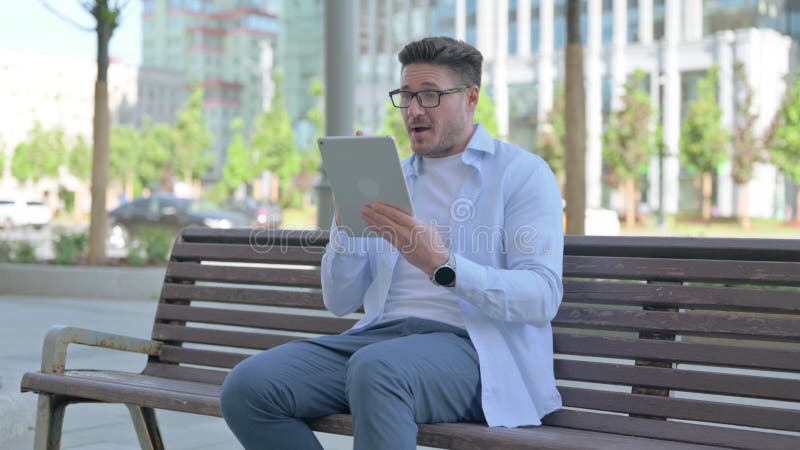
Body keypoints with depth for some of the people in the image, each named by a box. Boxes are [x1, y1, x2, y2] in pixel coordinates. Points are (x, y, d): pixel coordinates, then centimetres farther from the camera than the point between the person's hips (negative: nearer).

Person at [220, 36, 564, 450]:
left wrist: (441, 265, -21)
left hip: (468, 345, -6)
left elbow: (542, 298, -9)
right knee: (246, 386, -19)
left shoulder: (523, 173, 5)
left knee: (375, 368, -39)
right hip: (380, 334, 6)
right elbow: (339, 302, 17)